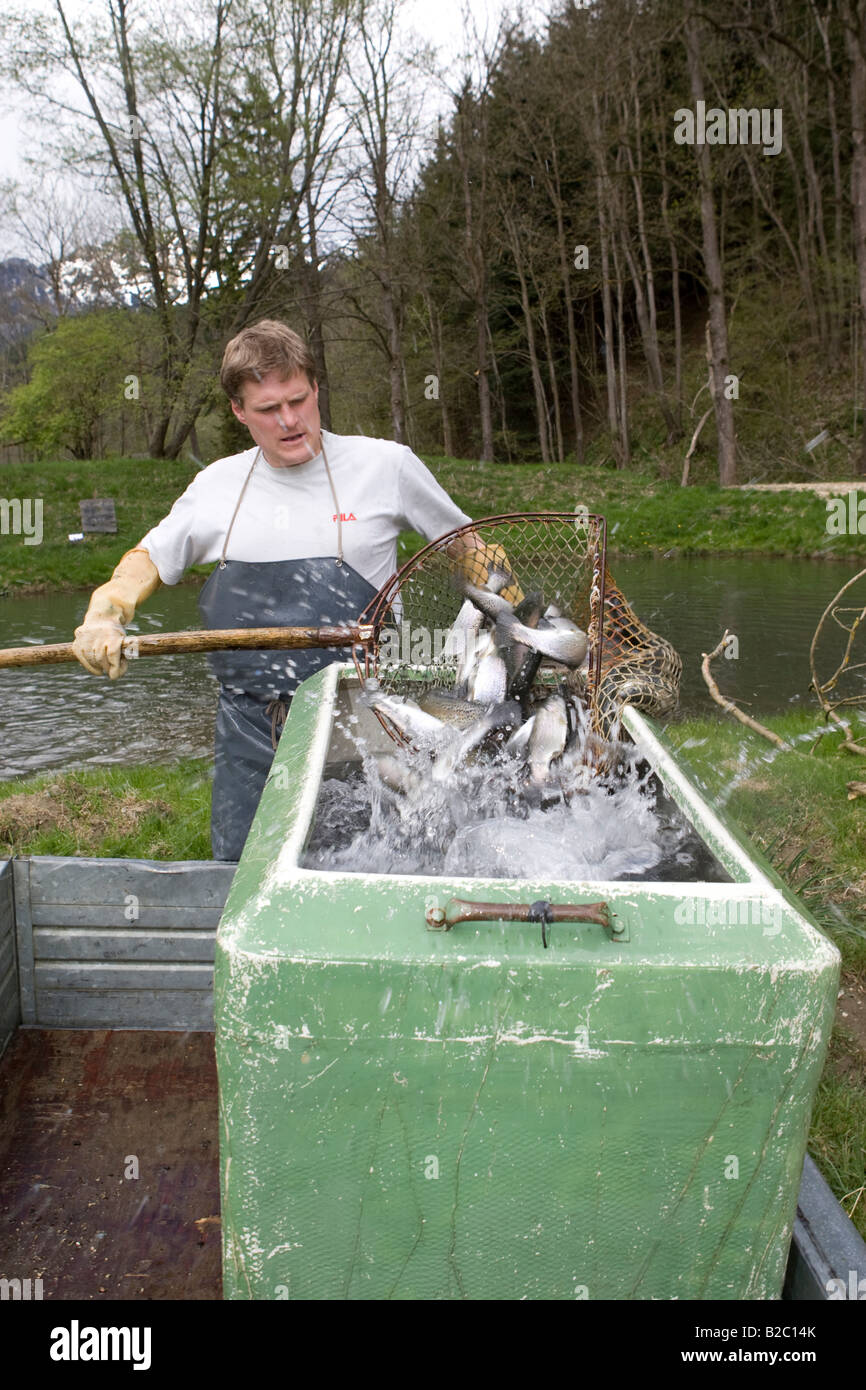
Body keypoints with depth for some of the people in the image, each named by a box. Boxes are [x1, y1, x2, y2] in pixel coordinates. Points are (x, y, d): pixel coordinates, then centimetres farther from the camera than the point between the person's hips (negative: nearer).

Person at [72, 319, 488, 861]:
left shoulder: (385, 465, 0)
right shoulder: (218, 485, 7)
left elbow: (463, 542, 11)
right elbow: (151, 559, 19)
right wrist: (105, 615, 0)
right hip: (250, 729, 3)